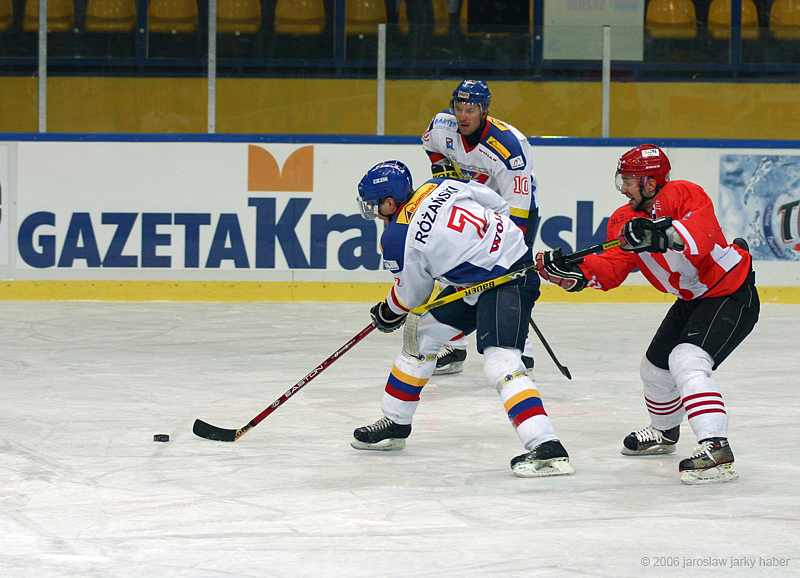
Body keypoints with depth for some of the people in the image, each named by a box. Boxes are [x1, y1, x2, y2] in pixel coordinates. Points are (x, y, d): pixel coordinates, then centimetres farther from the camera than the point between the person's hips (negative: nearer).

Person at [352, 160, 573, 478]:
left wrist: (388, 313, 21)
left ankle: (546, 448, -37)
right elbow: (497, 204, 11)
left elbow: (412, 294, 0)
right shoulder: (439, 187, 1)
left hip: (509, 283, -10)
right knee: (421, 332, 17)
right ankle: (394, 424, 29)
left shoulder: (396, 240, -16)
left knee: (499, 362, -24)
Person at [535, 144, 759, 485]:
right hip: (693, 300, 10)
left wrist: (662, 233, -52)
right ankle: (664, 432, 49)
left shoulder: (684, 195, -21)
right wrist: (573, 271, -24)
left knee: (687, 361, -28)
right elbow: (613, 266, -9)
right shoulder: (626, 219, 2)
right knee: (655, 368, 19)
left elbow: (701, 238, -38)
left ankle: (716, 450, -38)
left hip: (732, 294, -10)